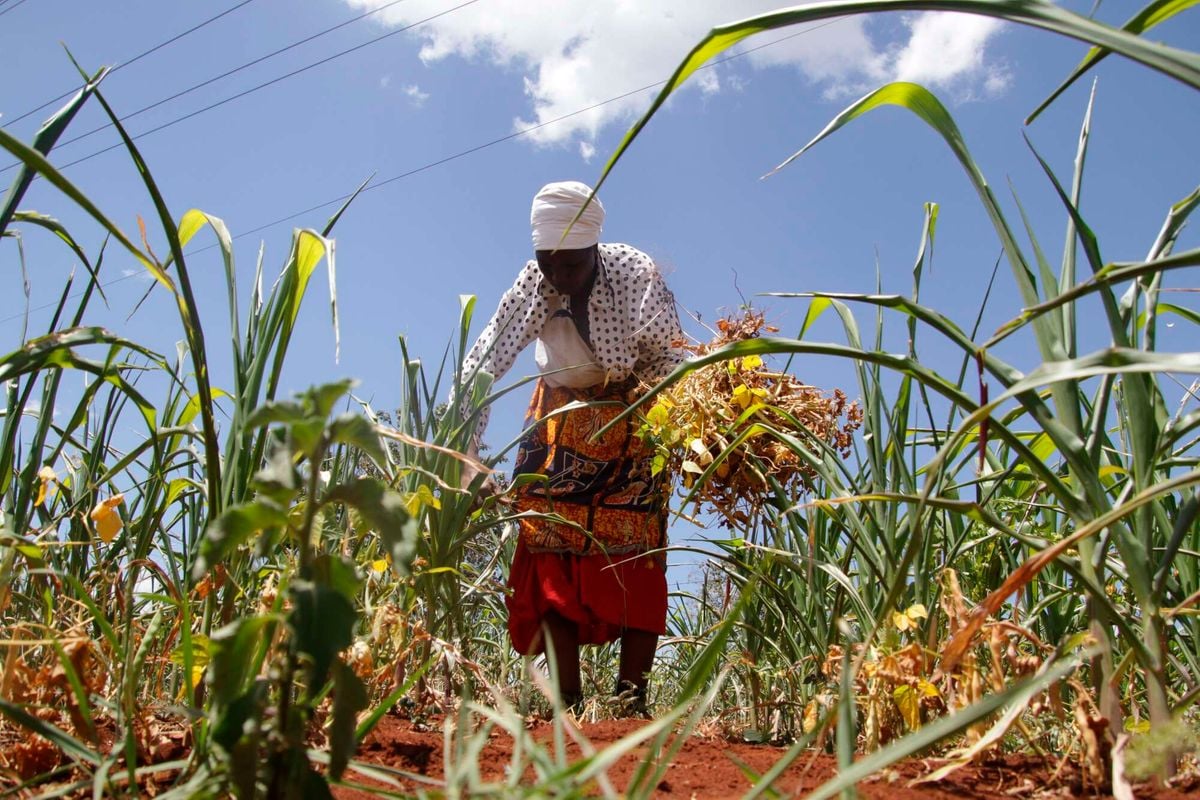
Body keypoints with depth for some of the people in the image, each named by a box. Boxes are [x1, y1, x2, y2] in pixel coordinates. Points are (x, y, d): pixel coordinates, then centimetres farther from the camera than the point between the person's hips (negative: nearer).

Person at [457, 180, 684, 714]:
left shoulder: (637, 274, -23)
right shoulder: (532, 284, -17)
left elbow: (669, 360, -21)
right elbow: (483, 364, -19)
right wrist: (464, 452, -28)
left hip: (634, 422, -2)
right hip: (563, 420, 2)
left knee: (634, 556, -10)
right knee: (552, 552, -7)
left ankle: (631, 701, -6)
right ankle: (567, 702, -4)